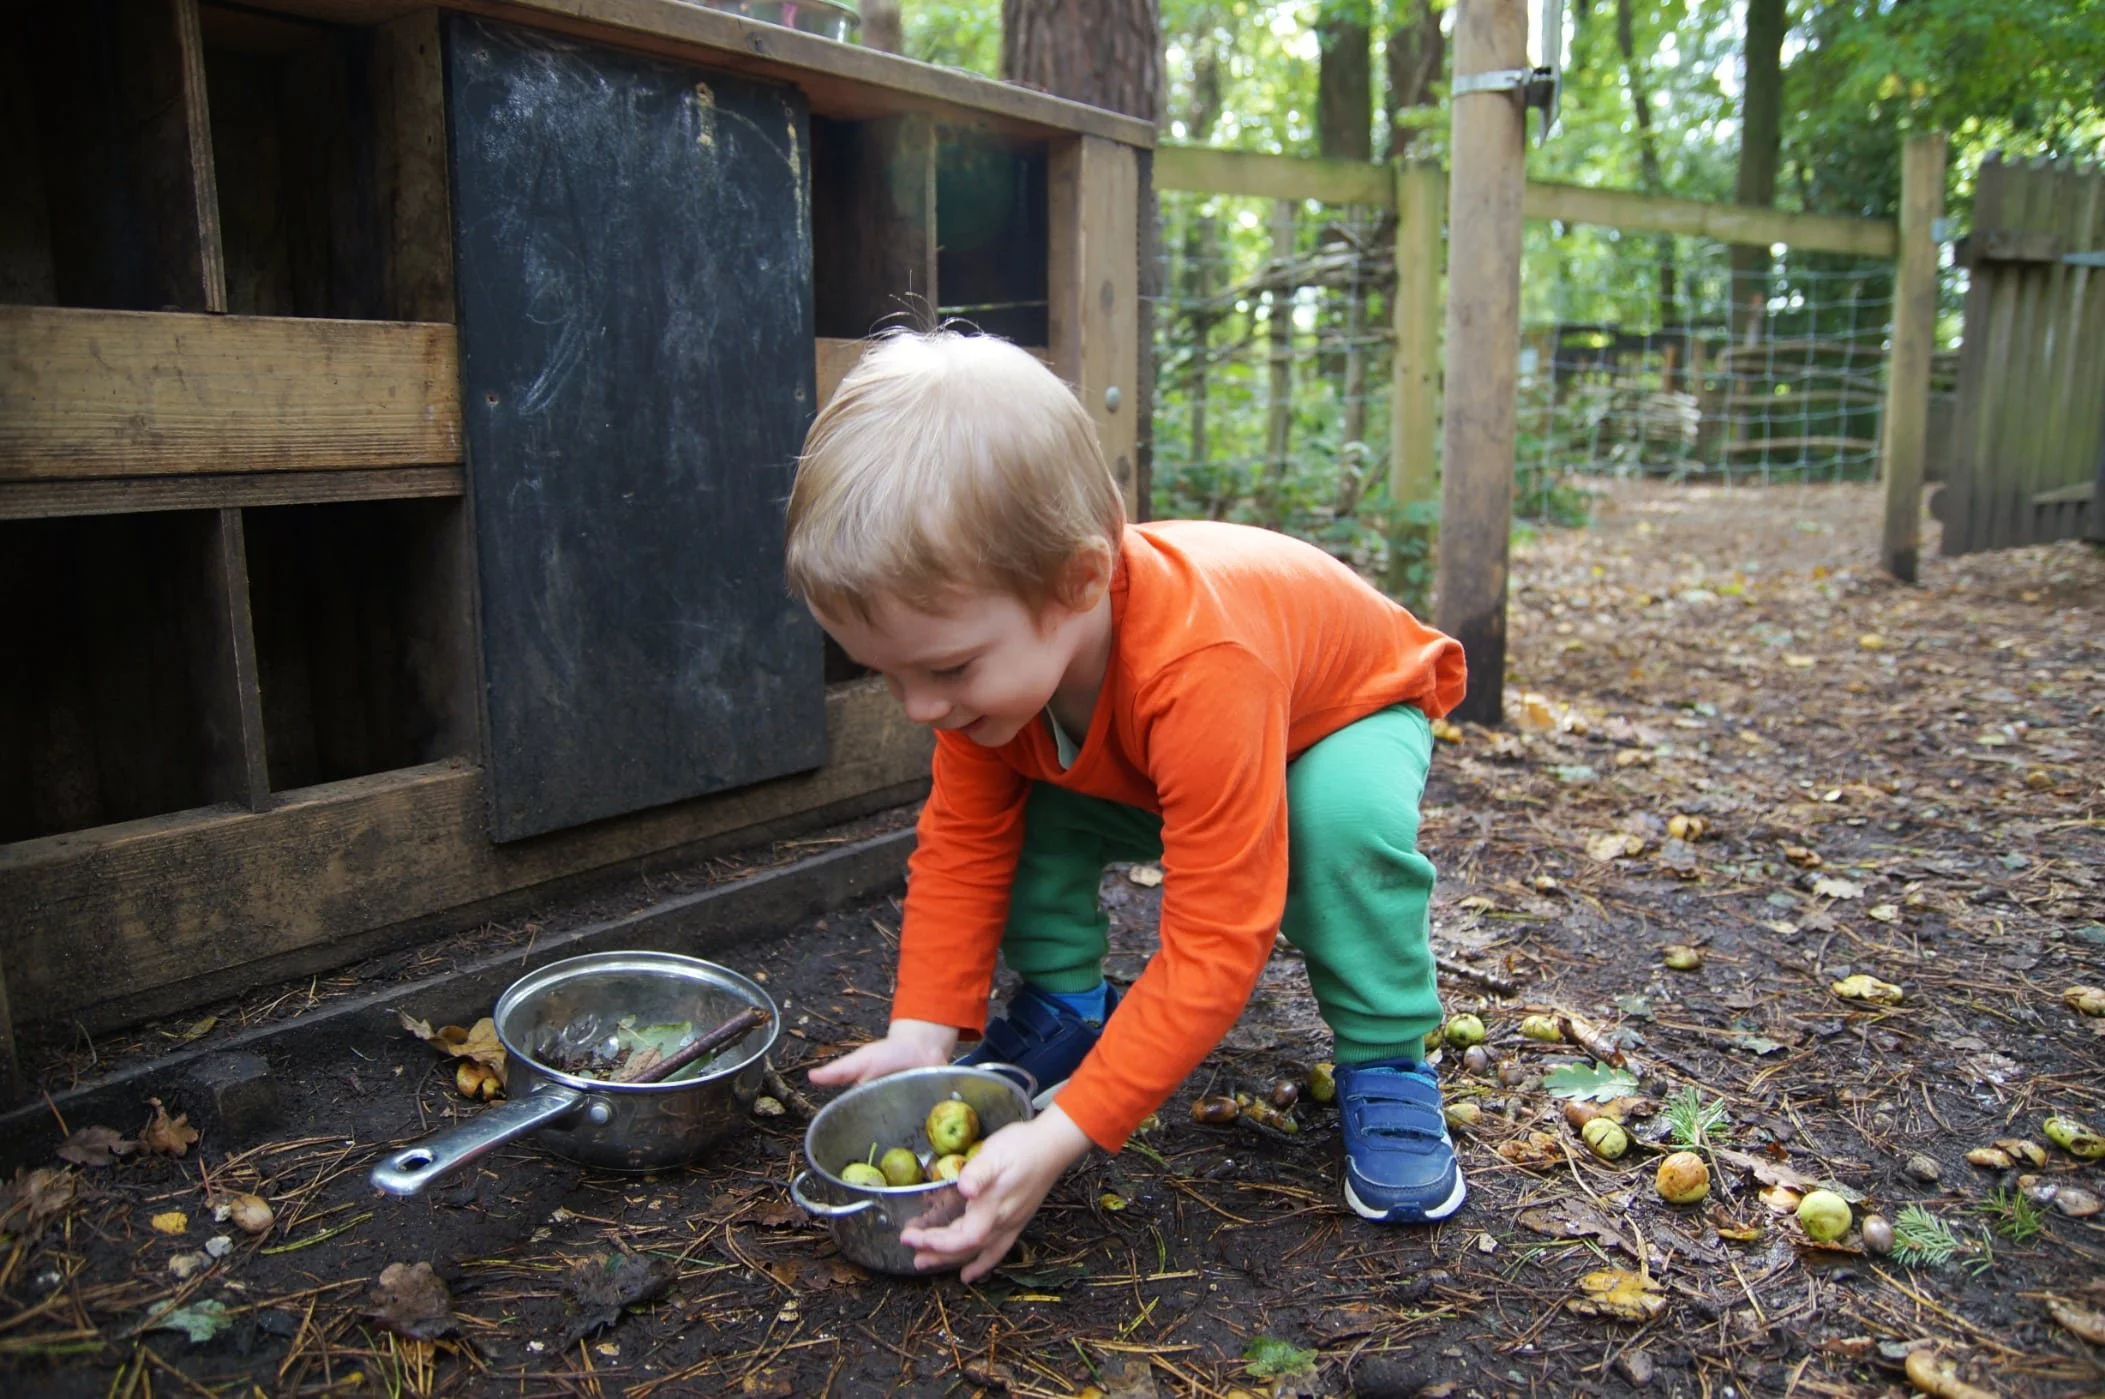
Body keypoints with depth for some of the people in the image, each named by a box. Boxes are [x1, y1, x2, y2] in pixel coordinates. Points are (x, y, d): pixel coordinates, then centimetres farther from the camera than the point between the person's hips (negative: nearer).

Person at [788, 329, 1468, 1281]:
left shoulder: (1203, 668, -48)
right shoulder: (994, 644, -25)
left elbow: (1213, 944, -45)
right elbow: (960, 847, -15)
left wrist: (1061, 1135, -47)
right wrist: (921, 1035, -26)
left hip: (1351, 712, -5)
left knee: (1347, 814, -38)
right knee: (1027, 808, -17)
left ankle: (1385, 1067, -15)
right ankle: (1063, 1010, 5)